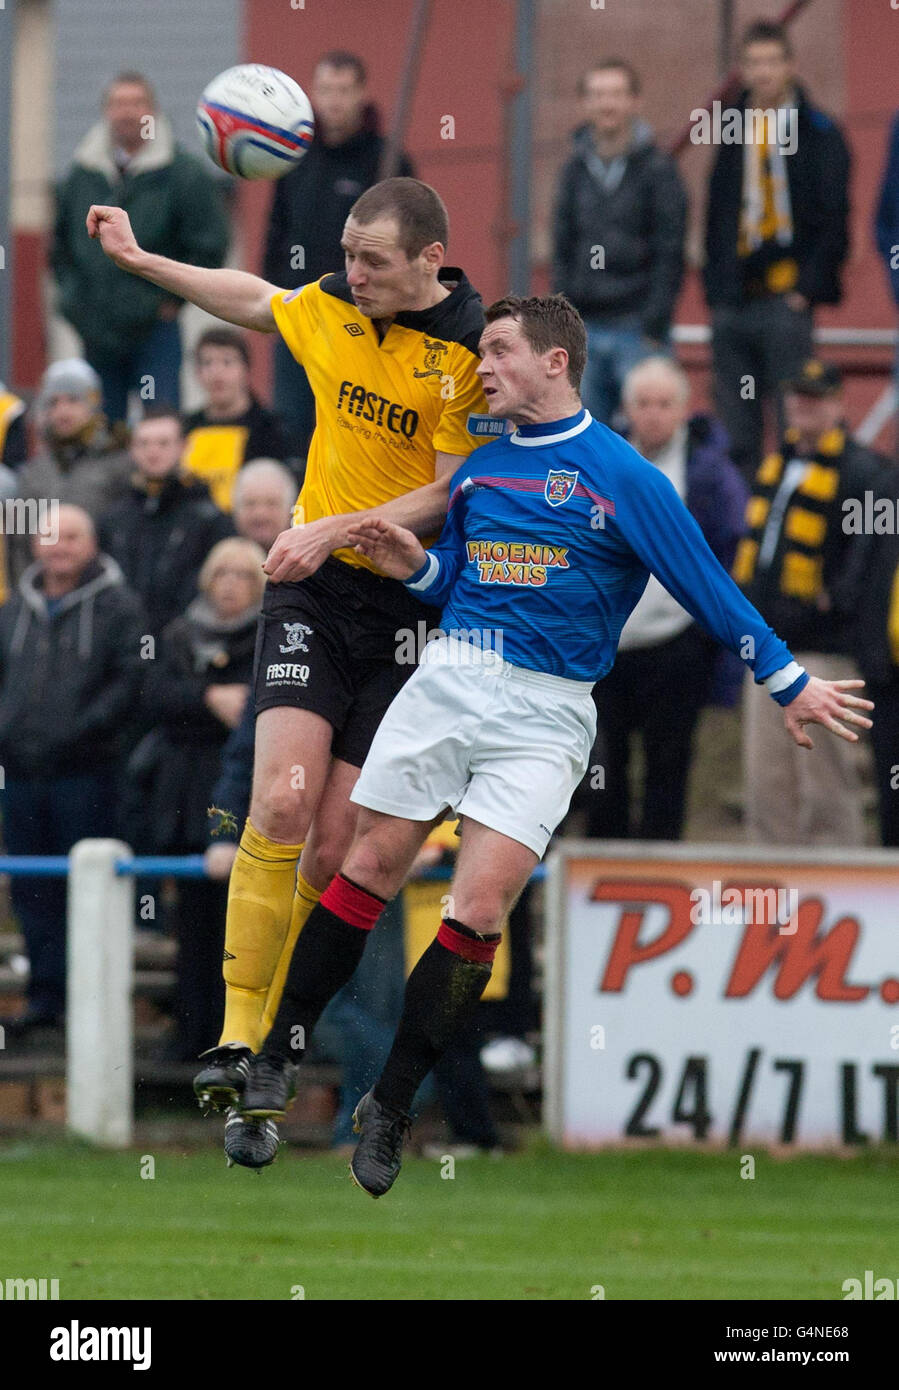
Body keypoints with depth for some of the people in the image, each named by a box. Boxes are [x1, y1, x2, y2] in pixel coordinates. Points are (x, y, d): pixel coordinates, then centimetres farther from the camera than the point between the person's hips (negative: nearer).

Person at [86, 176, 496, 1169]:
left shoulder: (474, 353, -9)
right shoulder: (330, 310, 6)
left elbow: (449, 497, -9)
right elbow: (253, 300, 29)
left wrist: (336, 528, -19)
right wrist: (138, 259, 31)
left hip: (411, 605, -2)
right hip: (314, 590, 2)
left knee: (337, 845, -6)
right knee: (284, 799, -17)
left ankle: (286, 1034, 8)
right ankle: (239, 1034, -18)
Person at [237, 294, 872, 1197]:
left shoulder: (621, 477, -4)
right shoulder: (480, 471, 13)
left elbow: (707, 588, -1)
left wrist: (790, 685, 1)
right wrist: (414, 566, 3)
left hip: (543, 715, -4)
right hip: (447, 682, 4)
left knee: (478, 911, -10)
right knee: (369, 868, 0)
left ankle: (389, 1109, -2)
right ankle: (280, 1053, 14)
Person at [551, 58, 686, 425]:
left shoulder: (658, 170, -2)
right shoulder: (576, 170, 11)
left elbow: (669, 256, -5)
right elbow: (563, 251, 13)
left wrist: (654, 329, -11)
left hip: (638, 331, -4)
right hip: (586, 330, 4)